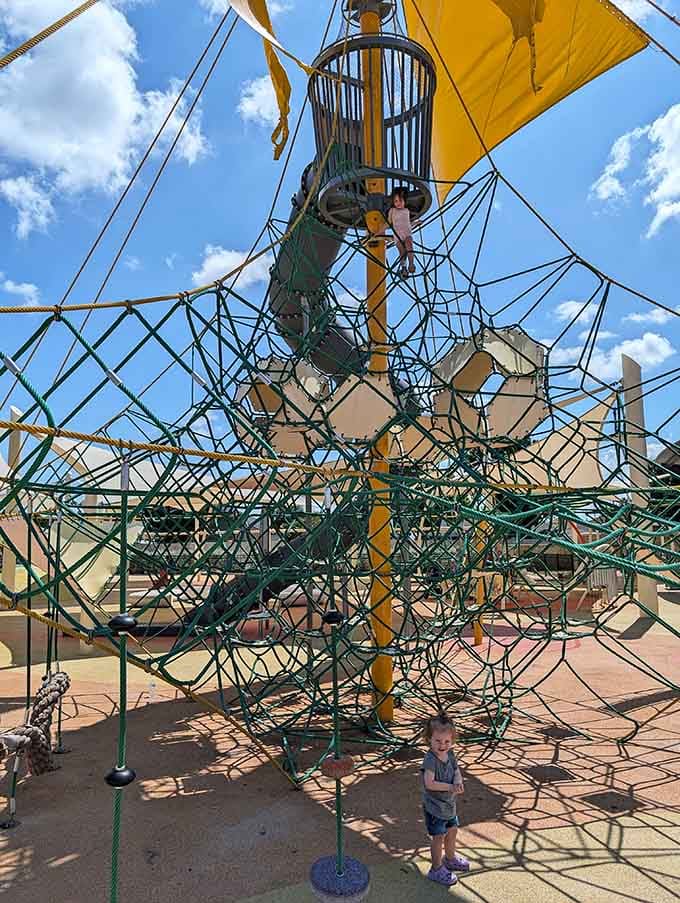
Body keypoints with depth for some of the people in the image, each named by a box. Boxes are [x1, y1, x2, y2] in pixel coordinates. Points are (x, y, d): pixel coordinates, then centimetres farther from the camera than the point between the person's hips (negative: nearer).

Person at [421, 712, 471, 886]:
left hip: (449, 803, 8)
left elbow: (457, 772, -2)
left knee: (452, 830, 23)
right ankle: (437, 869, 23)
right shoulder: (430, 759, -28)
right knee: (439, 836, 3)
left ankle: (450, 858, 47)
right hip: (434, 806, -8)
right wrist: (450, 787, -31)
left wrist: (458, 782, -24)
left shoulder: (450, 754, -5)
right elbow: (429, 783, -34)